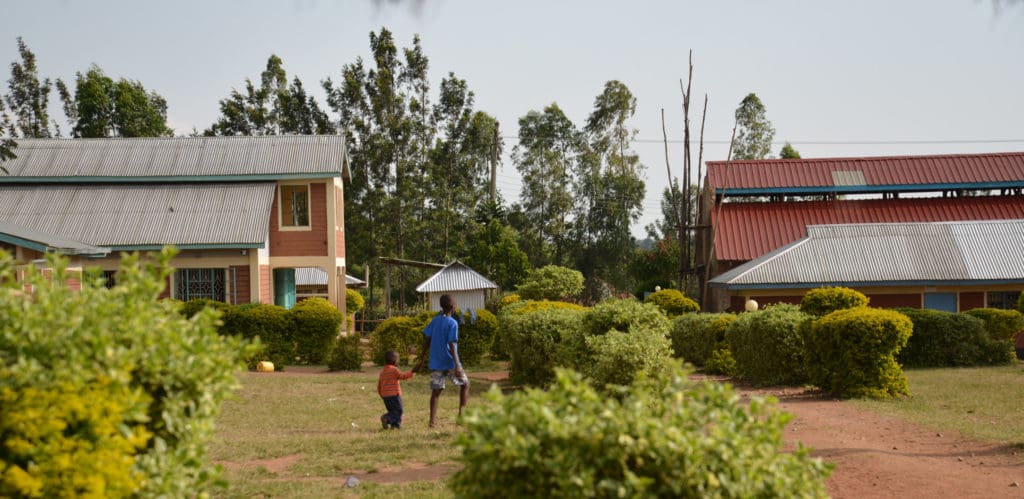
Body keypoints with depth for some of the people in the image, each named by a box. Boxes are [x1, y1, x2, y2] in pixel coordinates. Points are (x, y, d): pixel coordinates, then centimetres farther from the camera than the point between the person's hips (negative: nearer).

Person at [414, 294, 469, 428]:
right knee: (465, 384, 14)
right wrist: (457, 365, -21)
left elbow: (427, 340, 9)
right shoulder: (452, 323, -11)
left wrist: (422, 358, 17)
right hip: (450, 362, -5)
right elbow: (452, 345, -18)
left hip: (435, 363, 5)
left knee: (436, 391, 7)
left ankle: (432, 420, -3)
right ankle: (462, 411, 2)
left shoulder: (435, 320, 7)